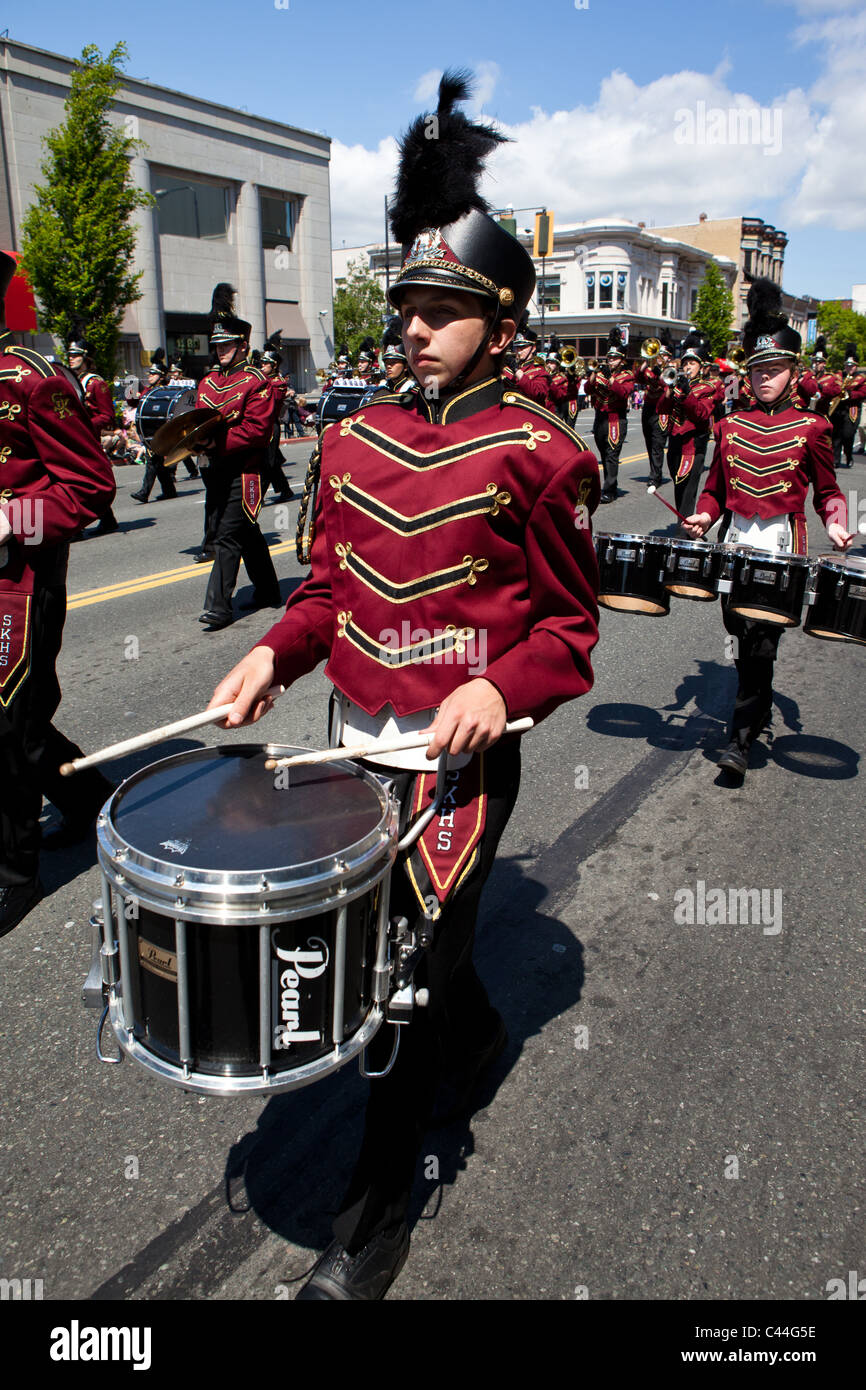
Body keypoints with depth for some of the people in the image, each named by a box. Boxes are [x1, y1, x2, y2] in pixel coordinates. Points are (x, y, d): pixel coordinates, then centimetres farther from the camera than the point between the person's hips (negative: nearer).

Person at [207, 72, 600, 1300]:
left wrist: (497, 687, -23)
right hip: (356, 735, 6)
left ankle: (375, 1212, 26)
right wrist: (274, 653, -5)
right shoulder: (353, 439, 5)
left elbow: (570, 623, -6)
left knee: (417, 954, 4)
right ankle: (480, 1030, 55)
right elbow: (330, 582, 12)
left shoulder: (537, 453, -10)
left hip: (463, 750, -6)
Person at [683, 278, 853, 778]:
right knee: (739, 629, 10)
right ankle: (760, 700, 36)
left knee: (760, 640, -9)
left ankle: (742, 738, -1)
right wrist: (704, 516, -4)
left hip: (783, 545, -4)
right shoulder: (731, 425, 9)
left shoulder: (810, 428, 0)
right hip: (737, 540, 4)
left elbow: (828, 490, 7)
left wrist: (836, 524, -12)